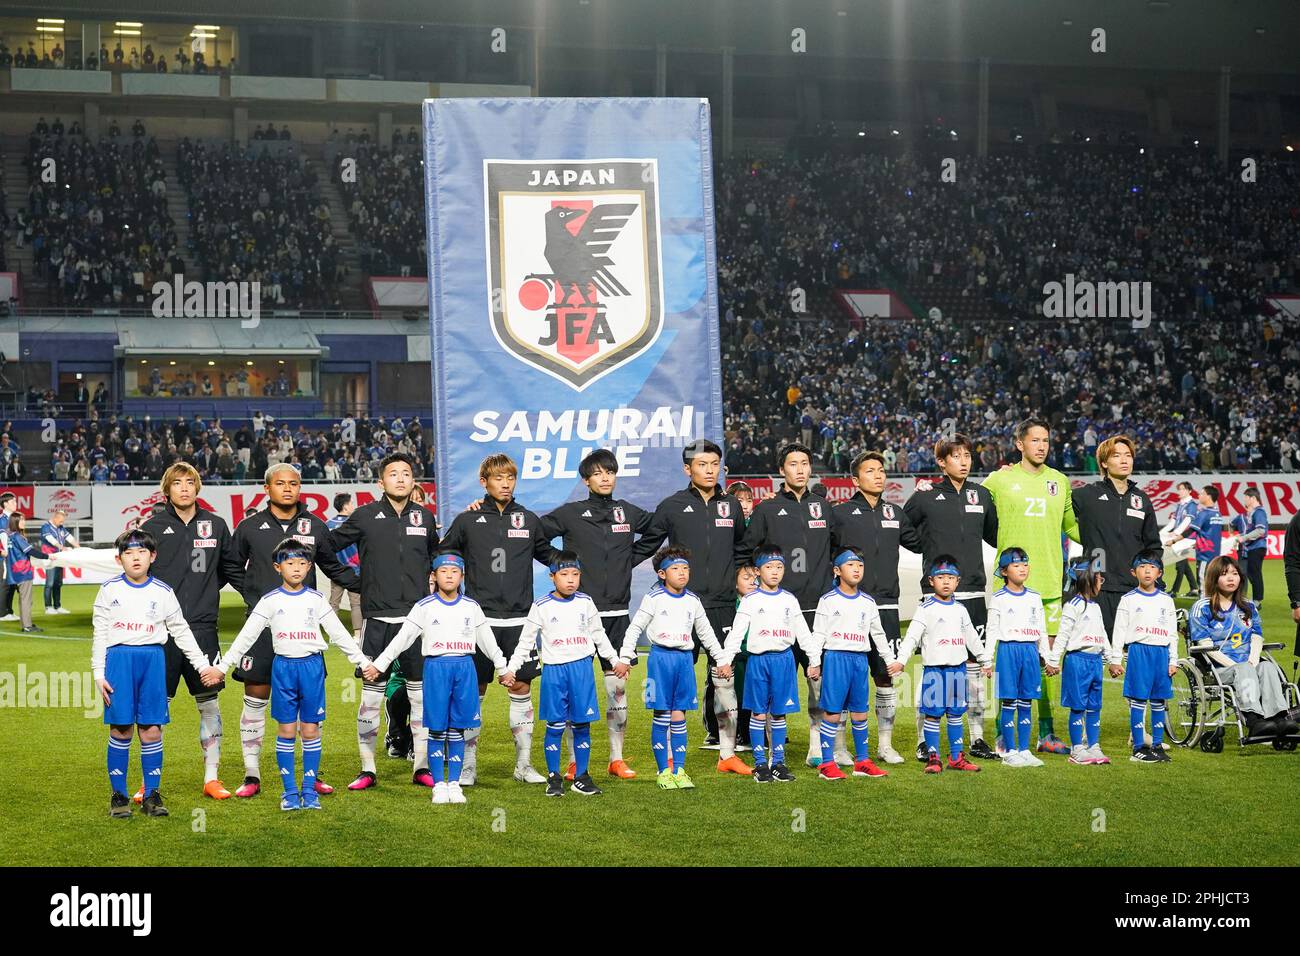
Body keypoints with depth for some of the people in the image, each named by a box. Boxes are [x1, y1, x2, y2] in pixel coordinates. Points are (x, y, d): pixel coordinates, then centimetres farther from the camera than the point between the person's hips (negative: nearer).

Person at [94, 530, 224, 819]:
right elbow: (100, 632, 5)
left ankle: (151, 794, 9)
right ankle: (118, 795, 10)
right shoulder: (110, 590, 3)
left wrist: (202, 664, 10)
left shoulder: (162, 592, 6)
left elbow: (180, 630, 13)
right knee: (121, 729, 0)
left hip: (153, 658, 1)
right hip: (119, 657, -1)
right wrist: (98, 673, -1)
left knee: (152, 730, 0)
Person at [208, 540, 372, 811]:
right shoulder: (270, 601, 1)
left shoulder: (316, 600, 4)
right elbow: (246, 636, 3)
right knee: (286, 731, 3)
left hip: (312, 666, 0)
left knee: (310, 730, 3)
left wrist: (363, 662, 5)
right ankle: (290, 791, 9)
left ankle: (309, 789, 9)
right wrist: (222, 666, -2)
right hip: (283, 666, 0)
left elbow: (339, 634, 8)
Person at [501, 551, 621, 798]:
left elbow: (599, 636, 18)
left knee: (582, 725, 4)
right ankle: (553, 778, 9)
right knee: (555, 726, 0)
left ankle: (581, 777, 12)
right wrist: (511, 669, 1)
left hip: (582, 668, 2)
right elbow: (526, 641, 5)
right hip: (553, 669, -2)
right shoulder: (542, 607, -1)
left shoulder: (585, 603, 6)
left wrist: (616, 660, 16)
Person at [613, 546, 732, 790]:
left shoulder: (692, 601, 10)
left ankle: (679, 770, 7)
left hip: (684, 658, 3)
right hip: (660, 657, -3)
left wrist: (722, 659, 19)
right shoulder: (654, 598, -3)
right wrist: (624, 658, -6)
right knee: (661, 717, -1)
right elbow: (635, 628, -1)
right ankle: (664, 772, 6)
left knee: (679, 717, 4)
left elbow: (706, 633, 20)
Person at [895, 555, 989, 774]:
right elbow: (912, 636, -12)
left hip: (957, 667, 5)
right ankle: (933, 758, 4)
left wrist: (984, 661, 27)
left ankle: (956, 757, 17)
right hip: (934, 668, -5)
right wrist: (901, 660, -23)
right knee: (933, 714, -2)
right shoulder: (926, 609, -5)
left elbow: (972, 637, 22)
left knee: (955, 713, 10)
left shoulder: (960, 609, 11)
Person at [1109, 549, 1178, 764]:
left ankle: (1157, 746, 14)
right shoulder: (1128, 599, 1)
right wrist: (1115, 660, -4)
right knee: (1138, 701, -3)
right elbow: (1119, 631, 0)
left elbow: (1172, 633, 12)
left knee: (1159, 702, 7)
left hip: (1161, 652, 3)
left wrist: (1173, 661, 7)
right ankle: (1138, 748, 2)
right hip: (1138, 651, -3)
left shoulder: (1166, 600, 10)